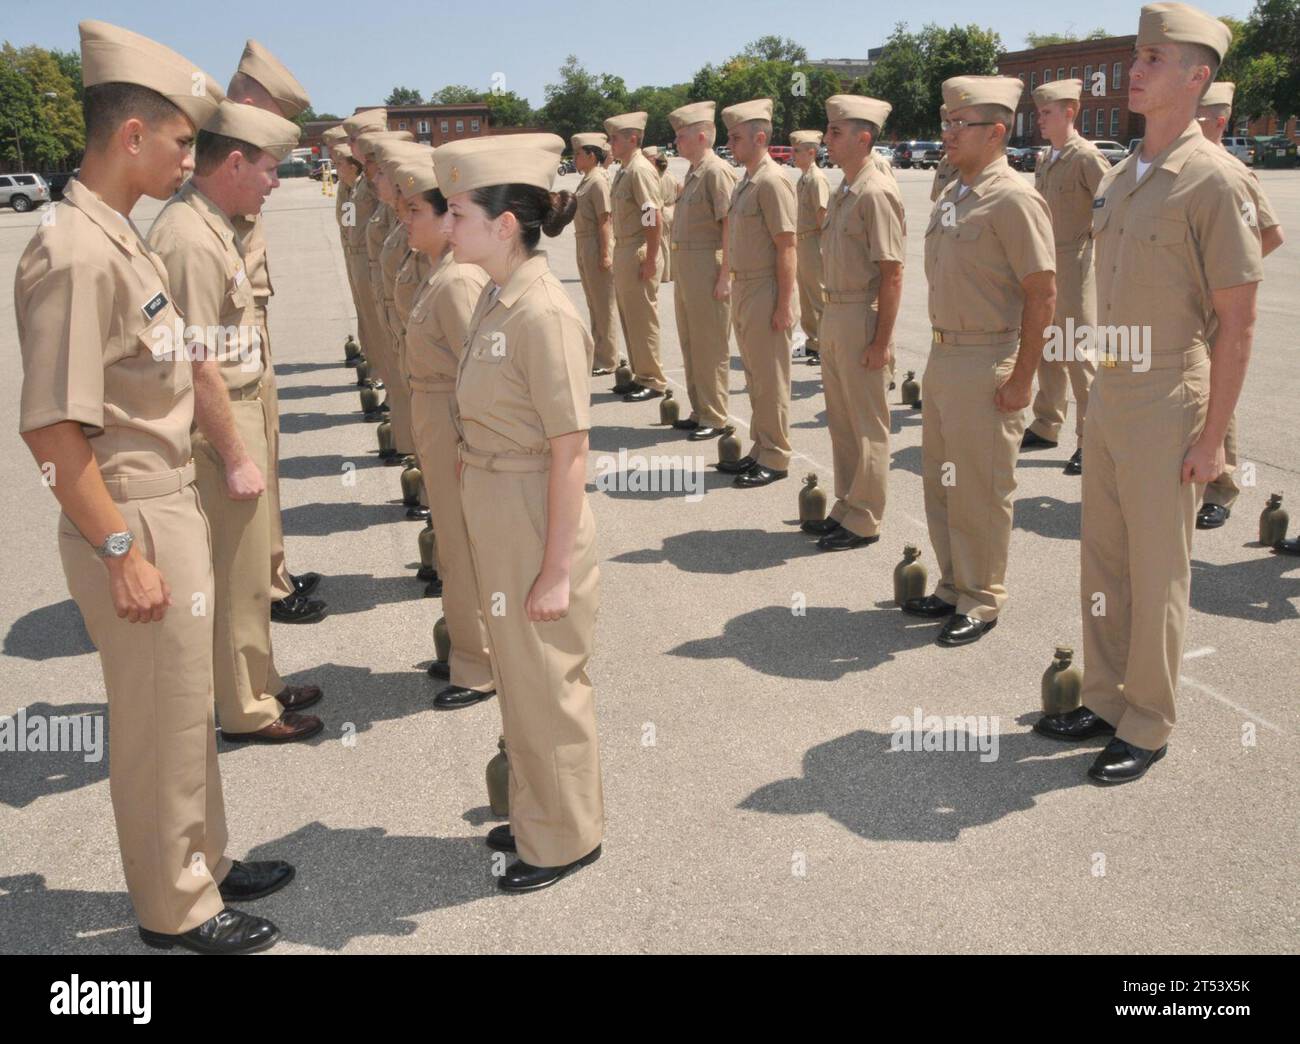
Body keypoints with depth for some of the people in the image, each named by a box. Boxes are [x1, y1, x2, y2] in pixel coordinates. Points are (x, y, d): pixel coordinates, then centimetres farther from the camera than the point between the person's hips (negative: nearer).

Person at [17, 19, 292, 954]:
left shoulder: (123, 238, 9)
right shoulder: (76, 255, -20)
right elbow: (53, 429, -22)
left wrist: (183, 512, 18)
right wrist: (122, 550, -20)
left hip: (173, 509, 9)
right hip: (134, 527, -9)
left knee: (186, 709, 21)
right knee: (161, 725, 7)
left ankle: (205, 860, 39)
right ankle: (176, 907, 26)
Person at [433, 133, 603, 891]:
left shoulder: (543, 314, -22)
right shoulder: (496, 297, 5)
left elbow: (571, 451, -21)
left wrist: (557, 569, -19)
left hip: (536, 526, -9)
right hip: (497, 517, 9)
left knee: (546, 684, 9)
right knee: (523, 677, 23)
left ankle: (567, 837, 31)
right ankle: (538, 813, 43)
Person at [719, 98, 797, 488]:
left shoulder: (771, 181, -15)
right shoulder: (744, 182, 14)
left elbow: (786, 247, -18)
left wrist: (784, 304, -20)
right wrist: (735, 287, 18)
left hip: (766, 292, -9)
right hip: (743, 288, 9)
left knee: (770, 379, -2)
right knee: (755, 377, 15)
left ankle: (775, 458, 7)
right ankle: (760, 450, 25)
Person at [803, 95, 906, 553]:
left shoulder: (876, 193, -16)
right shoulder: (843, 192, 13)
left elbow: (892, 274, -18)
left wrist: (881, 340, -20)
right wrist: (828, 317, 17)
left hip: (862, 319, -9)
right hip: (834, 316, 10)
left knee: (867, 427, 1)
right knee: (841, 422, 17)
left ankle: (863, 521, 12)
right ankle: (846, 509, 29)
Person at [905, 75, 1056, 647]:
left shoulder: (1013, 198, -14)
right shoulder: (951, 195, 12)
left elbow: (1042, 293, -16)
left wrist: (1021, 379, -18)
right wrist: (940, 351, 16)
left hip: (986, 362, -9)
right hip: (943, 353, 9)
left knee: (980, 489, 0)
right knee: (940, 480, 16)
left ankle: (982, 602, 15)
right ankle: (954, 587, 30)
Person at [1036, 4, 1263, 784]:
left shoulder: (1214, 179, -13)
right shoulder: (1121, 177, 10)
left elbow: (1237, 319, -14)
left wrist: (1212, 436, -16)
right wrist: (1098, 392, 15)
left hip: (1168, 403, -7)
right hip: (1107, 396, 8)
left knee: (1157, 574, 3)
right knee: (1104, 563, 15)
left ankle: (1148, 729, 18)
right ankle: (1107, 702, 30)